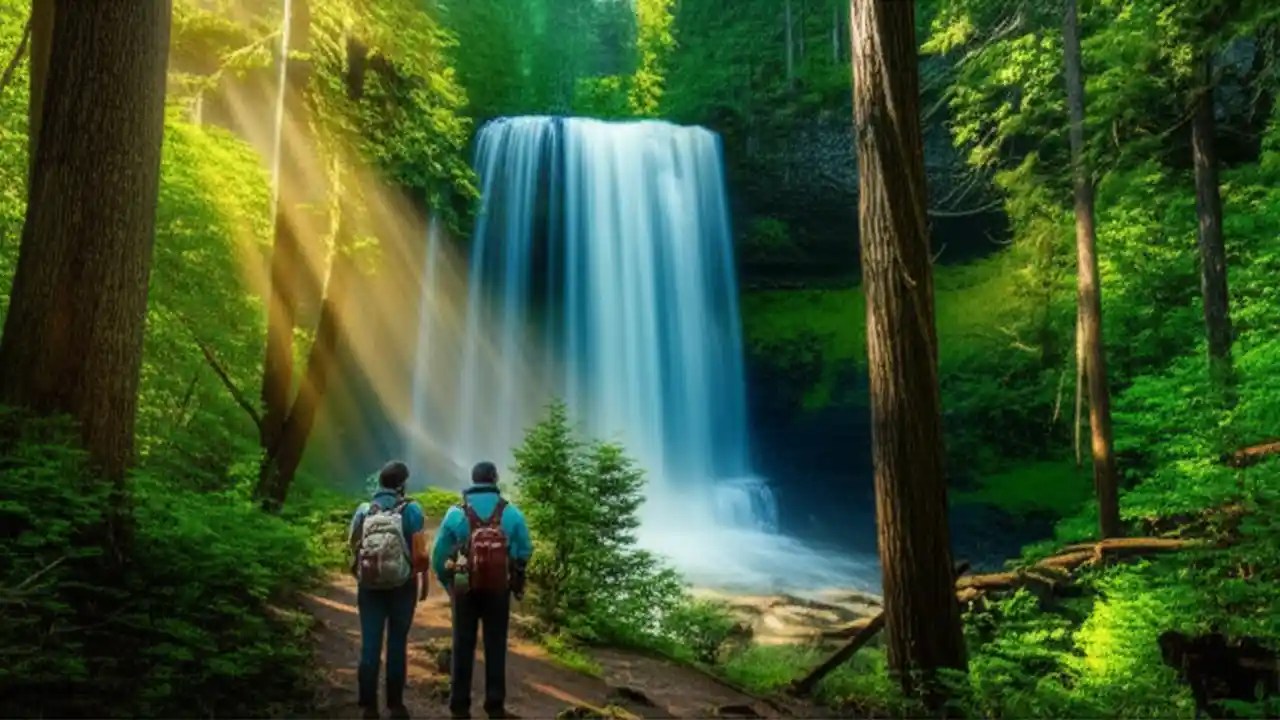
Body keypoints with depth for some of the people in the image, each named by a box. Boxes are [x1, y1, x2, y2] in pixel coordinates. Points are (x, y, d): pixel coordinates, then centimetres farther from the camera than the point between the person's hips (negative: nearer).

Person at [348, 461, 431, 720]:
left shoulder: (363, 510, 0)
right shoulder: (411, 510, -9)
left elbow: (353, 547, 3)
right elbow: (420, 554, -12)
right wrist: (425, 580, 3)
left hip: (369, 586, 2)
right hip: (401, 586, -2)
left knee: (370, 644, 6)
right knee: (397, 643, 7)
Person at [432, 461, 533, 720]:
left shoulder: (456, 513, -5)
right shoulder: (512, 513, -5)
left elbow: (439, 555, -2)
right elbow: (525, 552, -2)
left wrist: (448, 583, 12)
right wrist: (514, 577, 15)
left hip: (465, 589, 0)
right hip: (499, 590, 0)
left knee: (463, 647, 10)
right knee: (495, 647, 10)